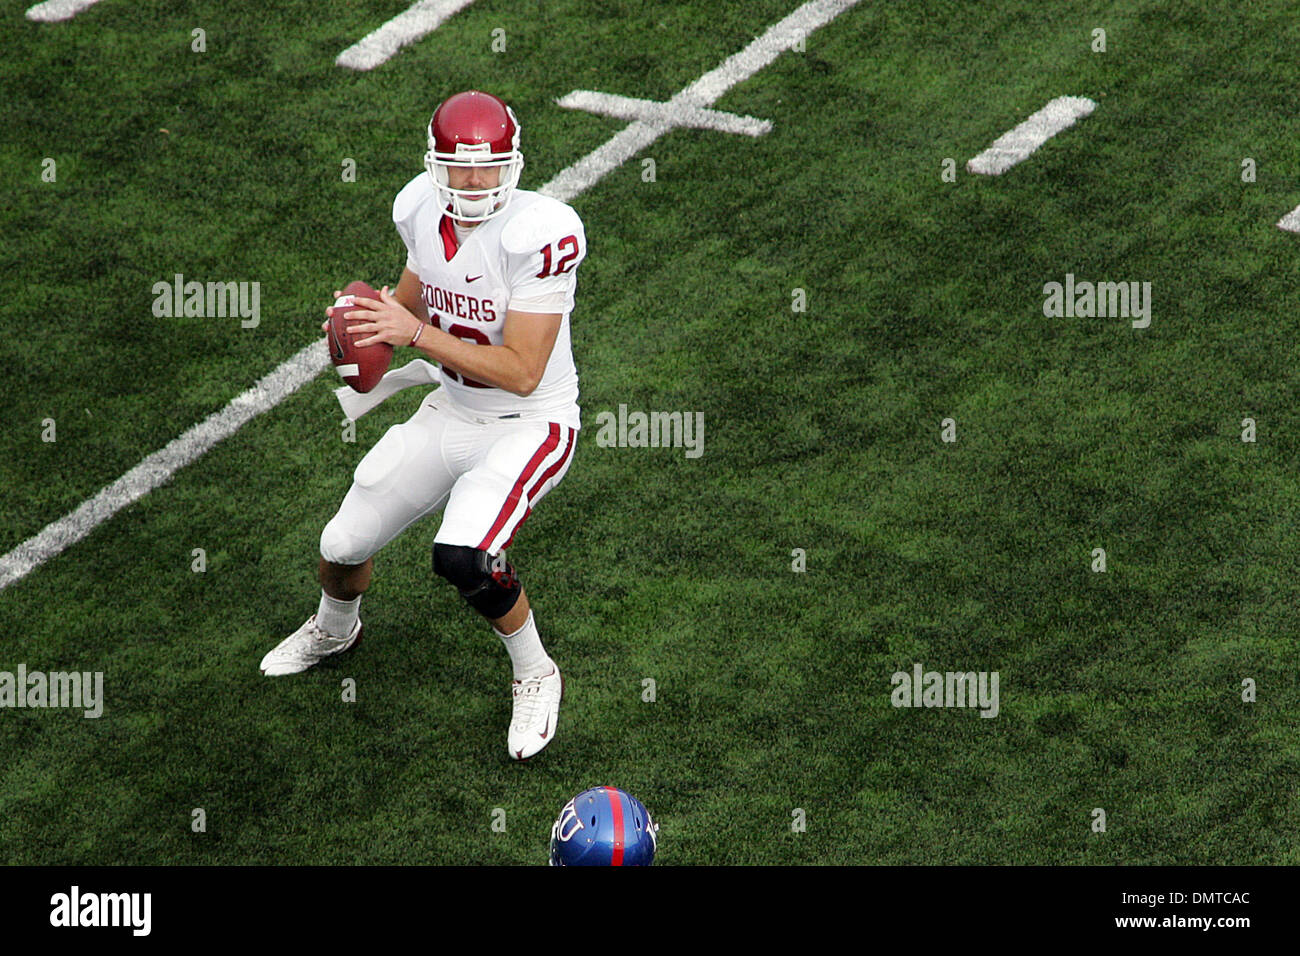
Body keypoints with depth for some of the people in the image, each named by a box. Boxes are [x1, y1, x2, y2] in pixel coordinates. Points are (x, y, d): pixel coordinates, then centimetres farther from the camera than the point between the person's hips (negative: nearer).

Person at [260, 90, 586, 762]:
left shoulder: (538, 233, -27)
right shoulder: (422, 211, -7)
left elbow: (522, 373, -28)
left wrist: (414, 332, -33)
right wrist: (368, 319, -9)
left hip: (530, 424, -6)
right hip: (451, 412, 7)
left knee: (462, 556, -30)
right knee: (343, 546, 10)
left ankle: (534, 675, -1)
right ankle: (334, 630, 48)